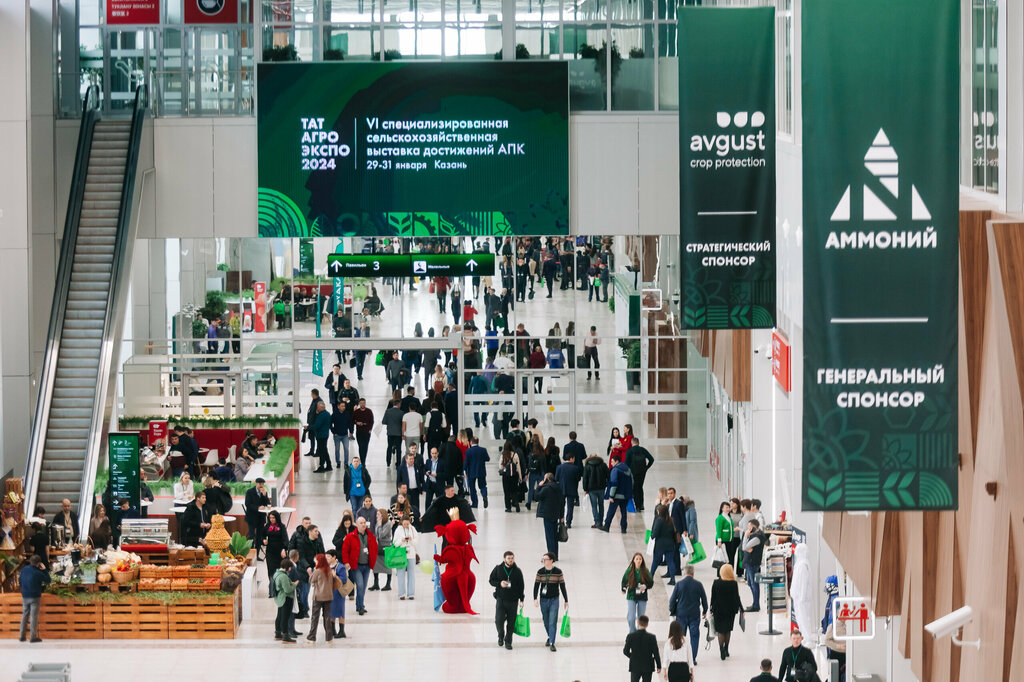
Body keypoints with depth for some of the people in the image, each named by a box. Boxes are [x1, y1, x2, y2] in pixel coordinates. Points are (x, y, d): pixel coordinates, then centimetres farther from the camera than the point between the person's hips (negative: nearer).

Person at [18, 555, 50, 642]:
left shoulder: (24, 570, 1)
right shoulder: (38, 573, -17)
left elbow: (20, 580, 14)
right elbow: (48, 580, -8)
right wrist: (44, 570, -4)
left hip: (25, 596, 5)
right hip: (35, 597, -5)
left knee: (25, 616, 13)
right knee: (34, 616, -1)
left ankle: (22, 636, 14)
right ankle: (33, 637, -1)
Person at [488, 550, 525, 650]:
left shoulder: (517, 571, 3)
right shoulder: (498, 569, 1)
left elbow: (521, 586, 7)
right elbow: (491, 580, 7)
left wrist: (521, 600, 3)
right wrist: (499, 584, -13)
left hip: (513, 600, 1)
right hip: (500, 599, -1)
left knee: (511, 623, 3)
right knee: (499, 620, -8)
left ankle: (508, 642, 16)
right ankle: (501, 636, 20)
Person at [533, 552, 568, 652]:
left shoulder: (558, 572, -6)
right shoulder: (540, 572, -1)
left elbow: (562, 586, -2)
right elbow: (536, 585, -1)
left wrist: (566, 601, 1)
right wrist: (535, 599, -13)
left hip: (554, 600, -3)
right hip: (543, 600, 3)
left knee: (553, 622, -9)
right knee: (546, 622, 13)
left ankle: (552, 643, -7)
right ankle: (550, 637, 35)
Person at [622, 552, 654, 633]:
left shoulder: (645, 571, -4)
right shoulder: (629, 570, -4)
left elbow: (651, 582, 2)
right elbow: (624, 581, 8)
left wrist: (645, 586, -17)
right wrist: (624, 588, -7)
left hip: (642, 597, 1)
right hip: (631, 597, -1)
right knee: (631, 618, -10)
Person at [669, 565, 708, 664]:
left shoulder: (679, 584, -8)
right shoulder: (698, 585, -4)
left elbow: (672, 600, -3)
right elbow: (704, 599, 5)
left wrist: (672, 612, 10)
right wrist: (704, 611, 19)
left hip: (681, 614, 0)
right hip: (694, 615, 0)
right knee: (694, 636, 7)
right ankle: (693, 659, 6)